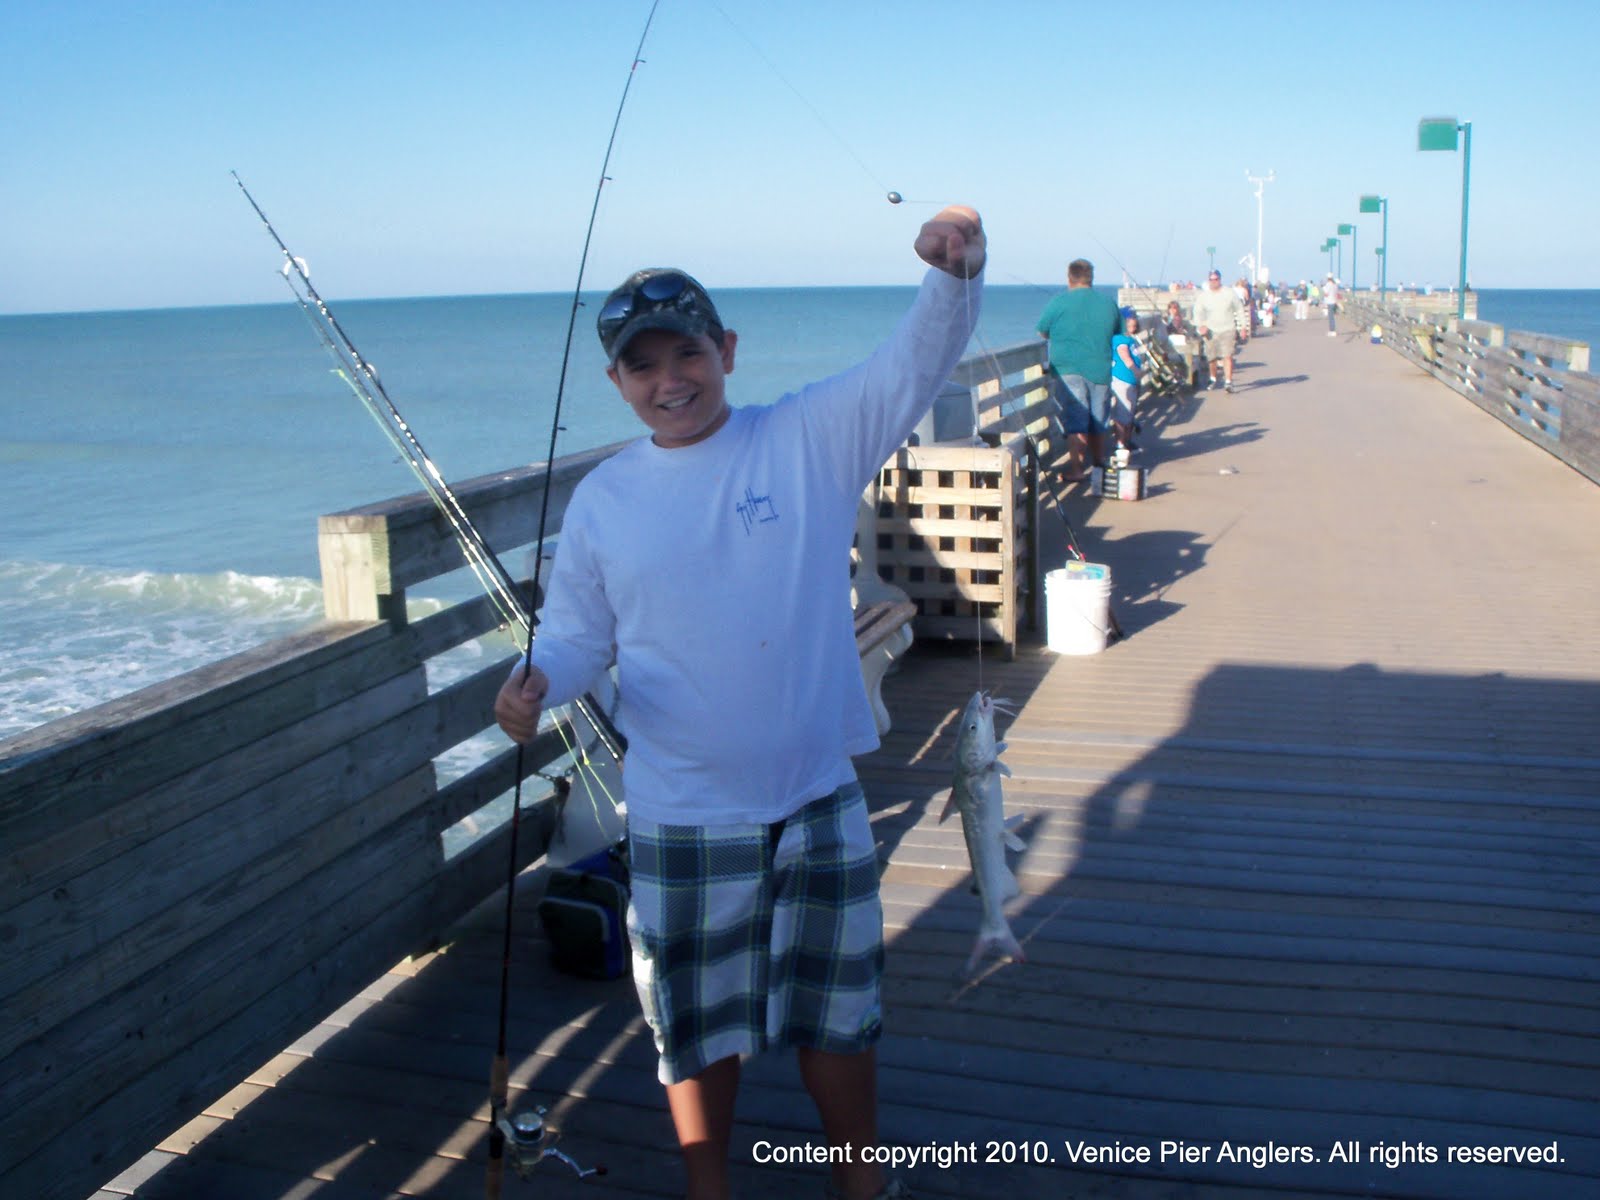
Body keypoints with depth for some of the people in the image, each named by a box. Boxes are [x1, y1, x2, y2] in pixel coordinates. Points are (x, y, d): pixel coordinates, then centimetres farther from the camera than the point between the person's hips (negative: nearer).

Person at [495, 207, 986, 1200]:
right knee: (697, 1024, 17)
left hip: (820, 800, 0)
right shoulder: (603, 498, -1)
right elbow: (579, 633, 5)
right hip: (682, 819, 1)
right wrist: (538, 683, -17)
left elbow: (916, 365, -16)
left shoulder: (810, 438, -6)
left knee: (839, 1013, 18)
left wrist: (954, 275, -36)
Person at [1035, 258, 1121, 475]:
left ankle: (1077, 466, -7)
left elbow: (1042, 332, 5)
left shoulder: (1059, 302, -5)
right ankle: (1099, 463, 25)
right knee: (1098, 421, 14)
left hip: (1069, 369, -4)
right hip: (1101, 370, 4)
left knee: (1075, 421, -2)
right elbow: (1119, 334, 18)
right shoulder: (1109, 303, 8)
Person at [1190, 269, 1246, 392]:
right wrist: (1200, 325, -16)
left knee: (1227, 356, -15)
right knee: (1212, 358, 8)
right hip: (1211, 331, 2)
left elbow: (1239, 310, 10)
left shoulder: (1229, 293, 3)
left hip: (1228, 330, -2)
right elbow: (1197, 312, 3)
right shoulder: (1202, 296, 4)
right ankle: (1214, 379, 31)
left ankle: (1228, 382, -18)